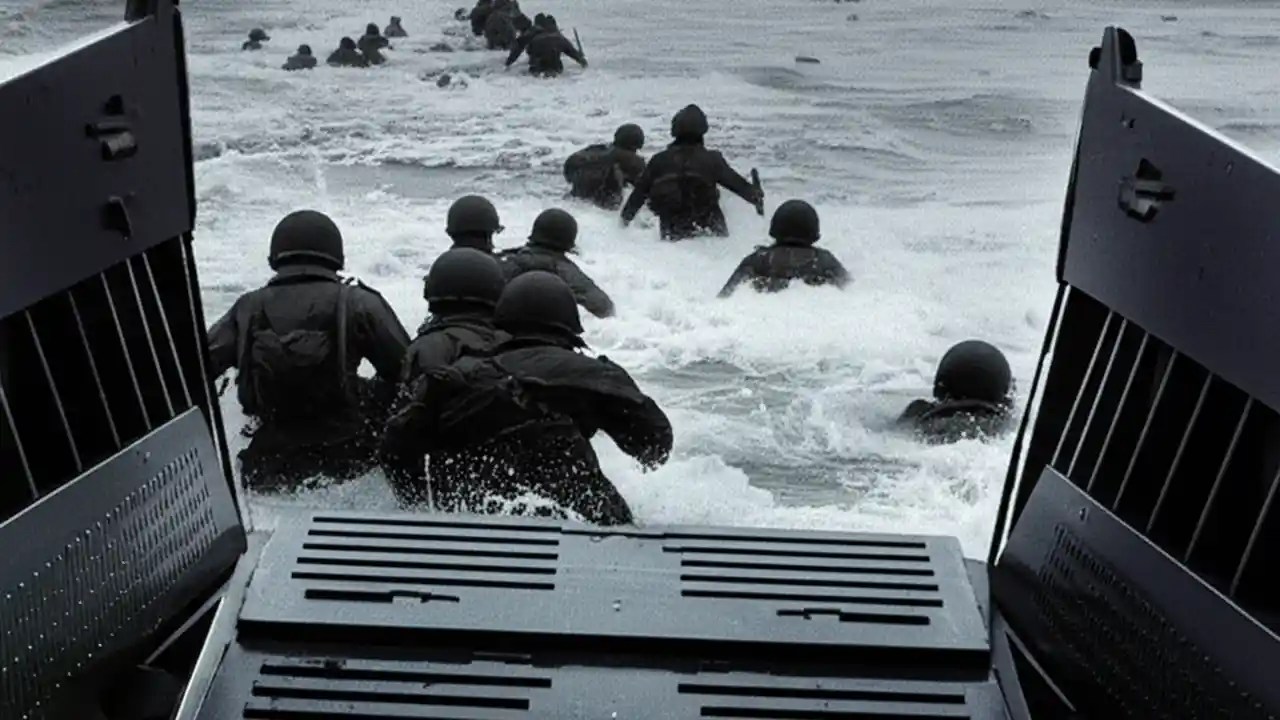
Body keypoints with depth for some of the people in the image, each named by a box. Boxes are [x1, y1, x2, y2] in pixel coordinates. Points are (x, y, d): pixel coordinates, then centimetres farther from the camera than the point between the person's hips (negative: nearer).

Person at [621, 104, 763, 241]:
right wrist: (756, 195, 18)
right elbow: (735, 182, 0)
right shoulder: (712, 160, -9)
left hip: (672, 232, 2)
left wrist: (627, 214, 20)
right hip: (707, 226, -2)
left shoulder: (659, 160, -3)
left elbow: (640, 190, 5)